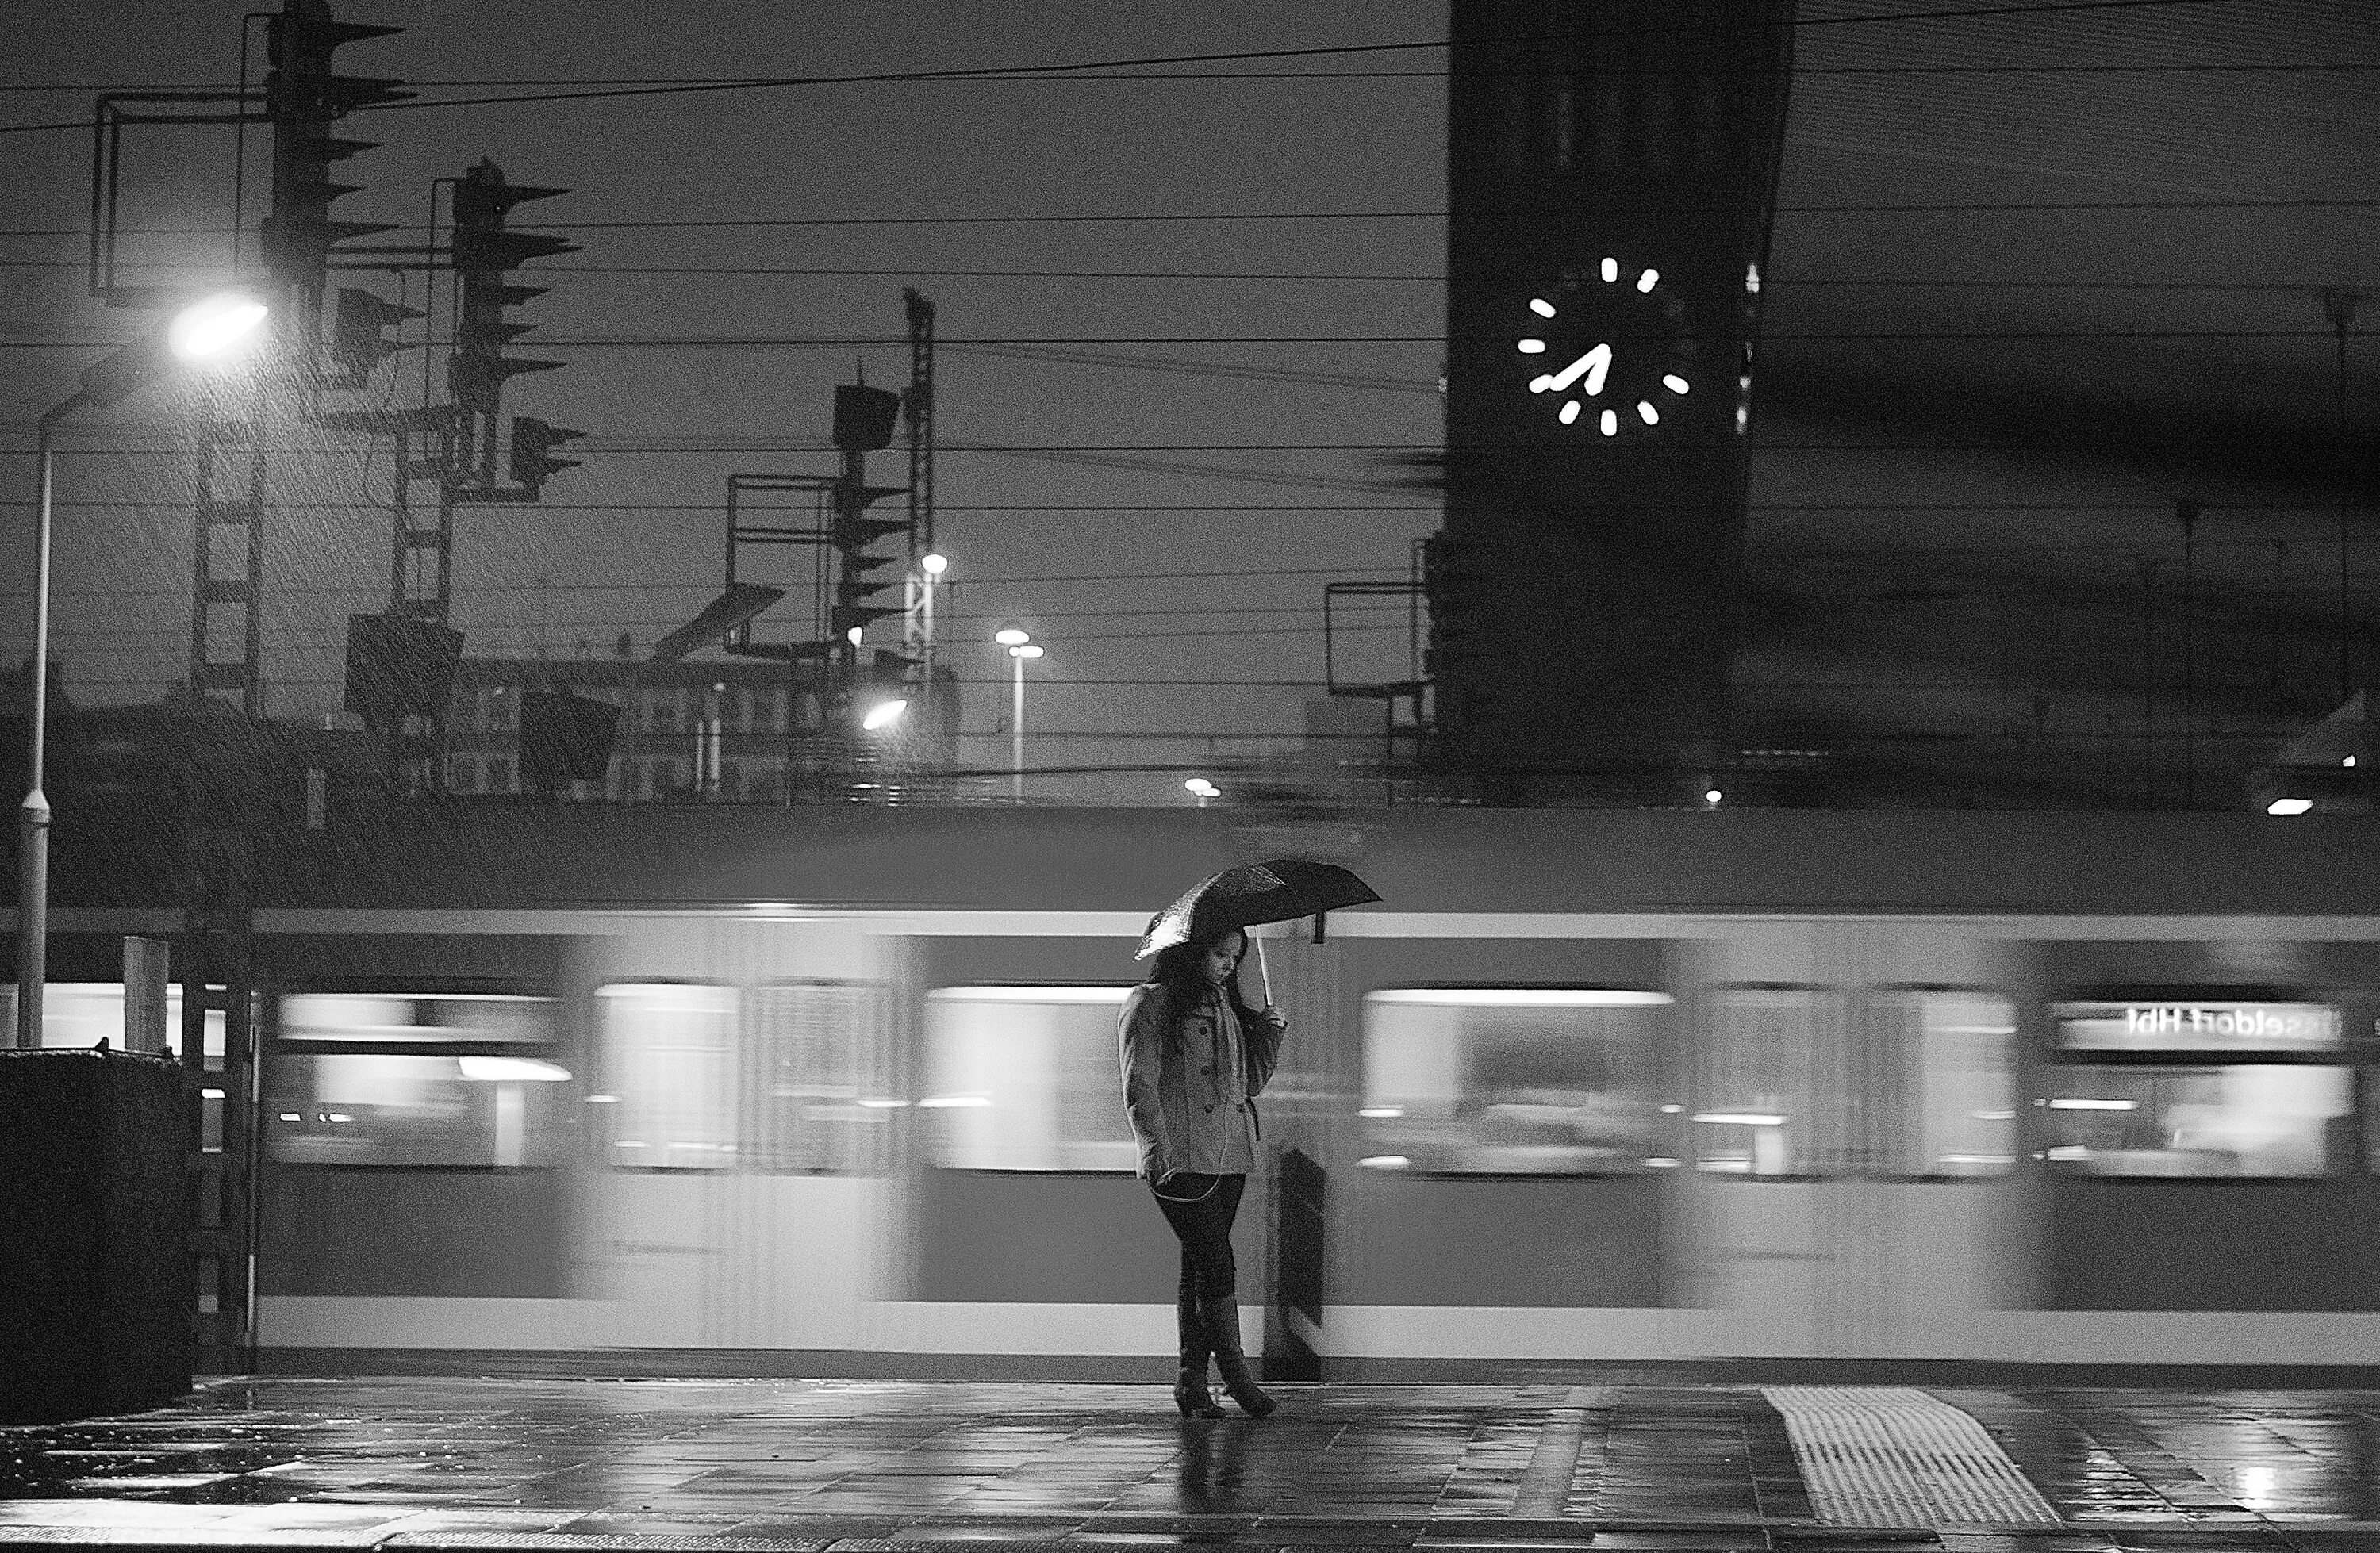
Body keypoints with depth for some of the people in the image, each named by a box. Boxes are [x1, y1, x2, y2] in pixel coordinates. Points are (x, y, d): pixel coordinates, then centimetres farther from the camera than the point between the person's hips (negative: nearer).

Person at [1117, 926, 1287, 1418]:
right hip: (1182, 1161, -7)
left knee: (1201, 1267, 7)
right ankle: (1235, 1371, -7)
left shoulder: (1227, 1005, 18)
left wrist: (1269, 1035, 4)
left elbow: (1251, 1084, 20)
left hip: (1231, 1156, 7)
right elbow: (1139, 1087, -11)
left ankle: (1192, 1381, 8)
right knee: (1215, 1262, -11)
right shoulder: (1149, 1005, -5)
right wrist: (1159, 1152, -21)